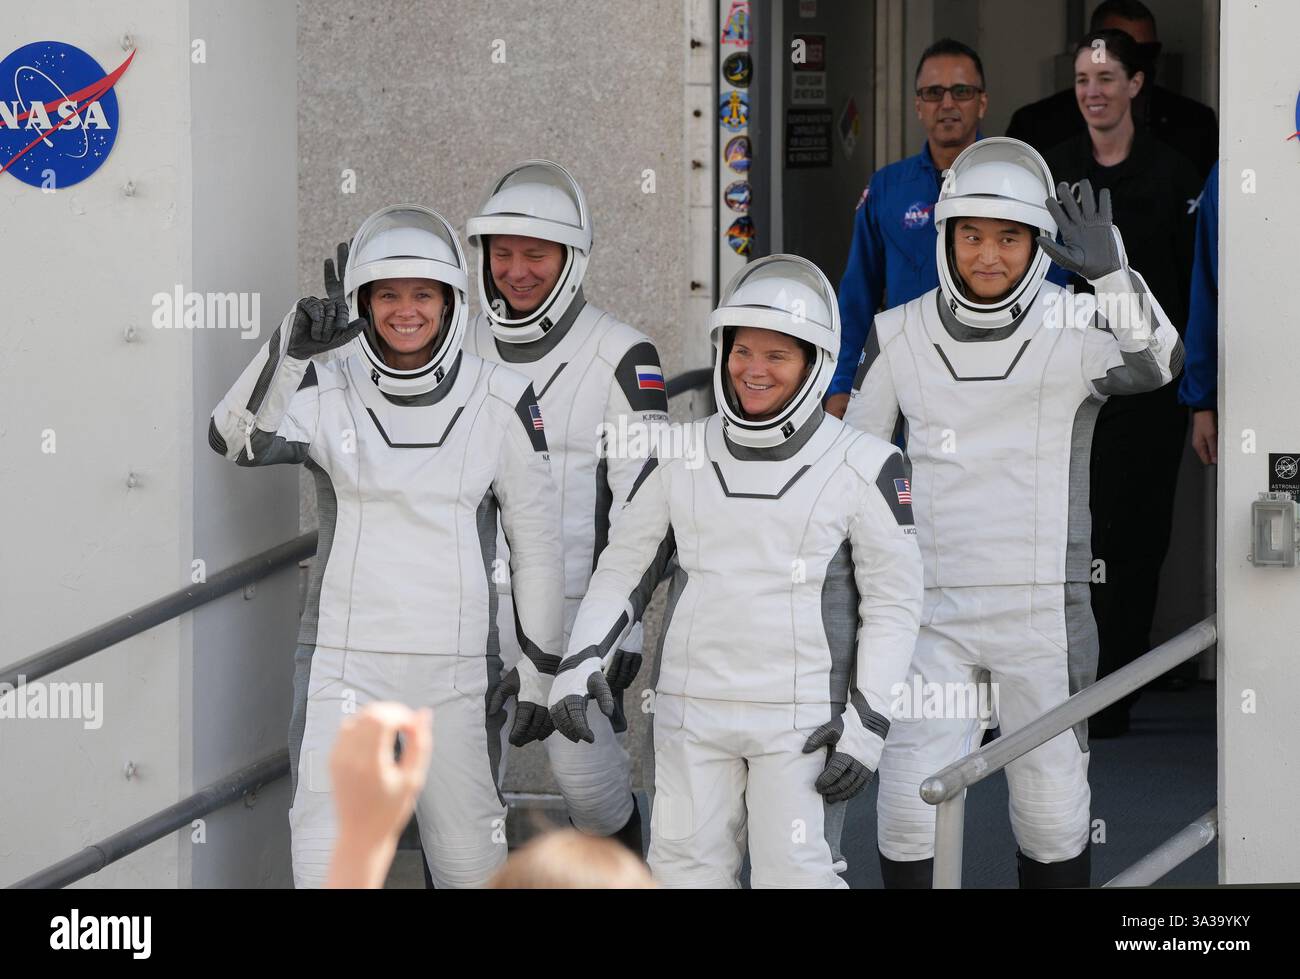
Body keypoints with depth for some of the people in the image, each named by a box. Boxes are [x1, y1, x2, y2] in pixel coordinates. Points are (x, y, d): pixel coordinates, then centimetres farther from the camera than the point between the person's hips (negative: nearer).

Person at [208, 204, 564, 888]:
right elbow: (237, 440, -21)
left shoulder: (501, 402, 1)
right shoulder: (326, 391, -1)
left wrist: (540, 671, 7)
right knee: (328, 866, -8)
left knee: (471, 863, 7)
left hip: (458, 670, 1)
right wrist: (292, 346, -34)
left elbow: (536, 541, 7)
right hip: (344, 664, -1)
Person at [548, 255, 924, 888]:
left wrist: (868, 720, -8)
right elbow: (624, 568, 12)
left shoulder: (863, 469, -4)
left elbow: (893, 603, -1)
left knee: (796, 875, -9)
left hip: (802, 719, -3)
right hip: (692, 713, 3)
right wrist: (580, 663, -1)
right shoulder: (681, 457, 5)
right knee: (686, 869, 4)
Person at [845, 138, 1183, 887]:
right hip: (932, 614, 2)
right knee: (911, 811, -5)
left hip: (1043, 614, -2)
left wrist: (1113, 275, -49)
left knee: (1053, 811, 7)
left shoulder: (1078, 331, -9)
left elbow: (1156, 364, -32)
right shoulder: (899, 336, 0)